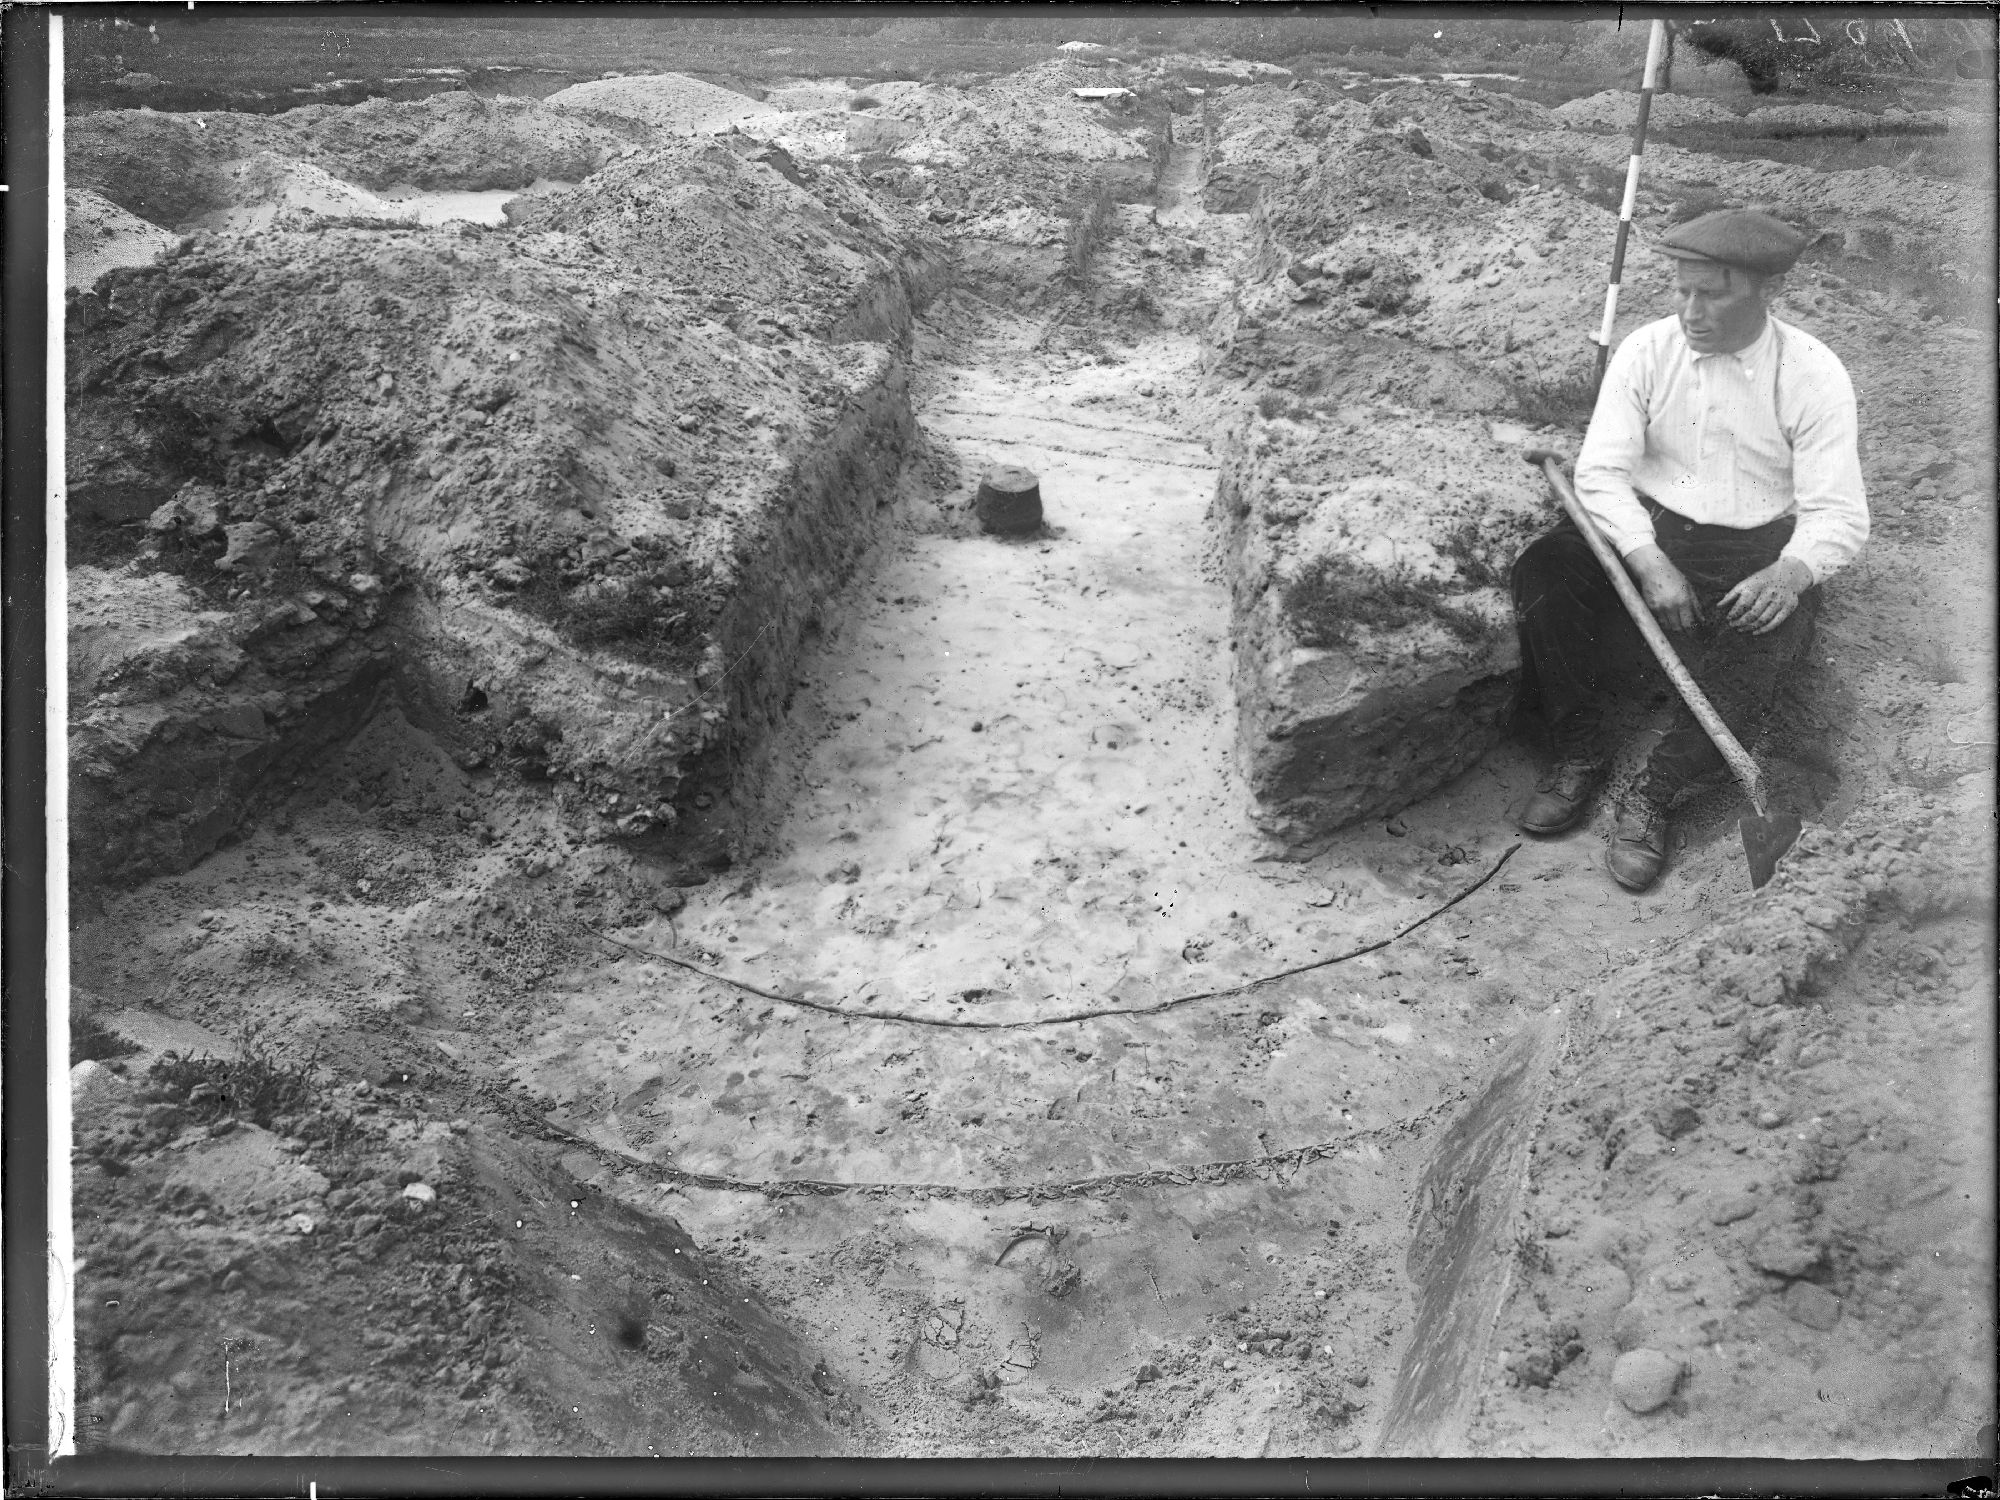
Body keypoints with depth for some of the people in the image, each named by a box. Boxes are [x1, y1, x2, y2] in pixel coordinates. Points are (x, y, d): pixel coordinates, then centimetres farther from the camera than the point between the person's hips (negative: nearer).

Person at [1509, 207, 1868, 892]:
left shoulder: (1813, 375, -9)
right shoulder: (1647, 352, -4)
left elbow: (1839, 514, -11)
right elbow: (1601, 472, -9)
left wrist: (1790, 572, -34)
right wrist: (1648, 561, -26)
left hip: (1757, 551, -2)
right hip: (1643, 531, 2)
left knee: (1767, 640, -34)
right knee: (1540, 574, -25)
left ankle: (1654, 792, -19)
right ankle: (1579, 754, -11)